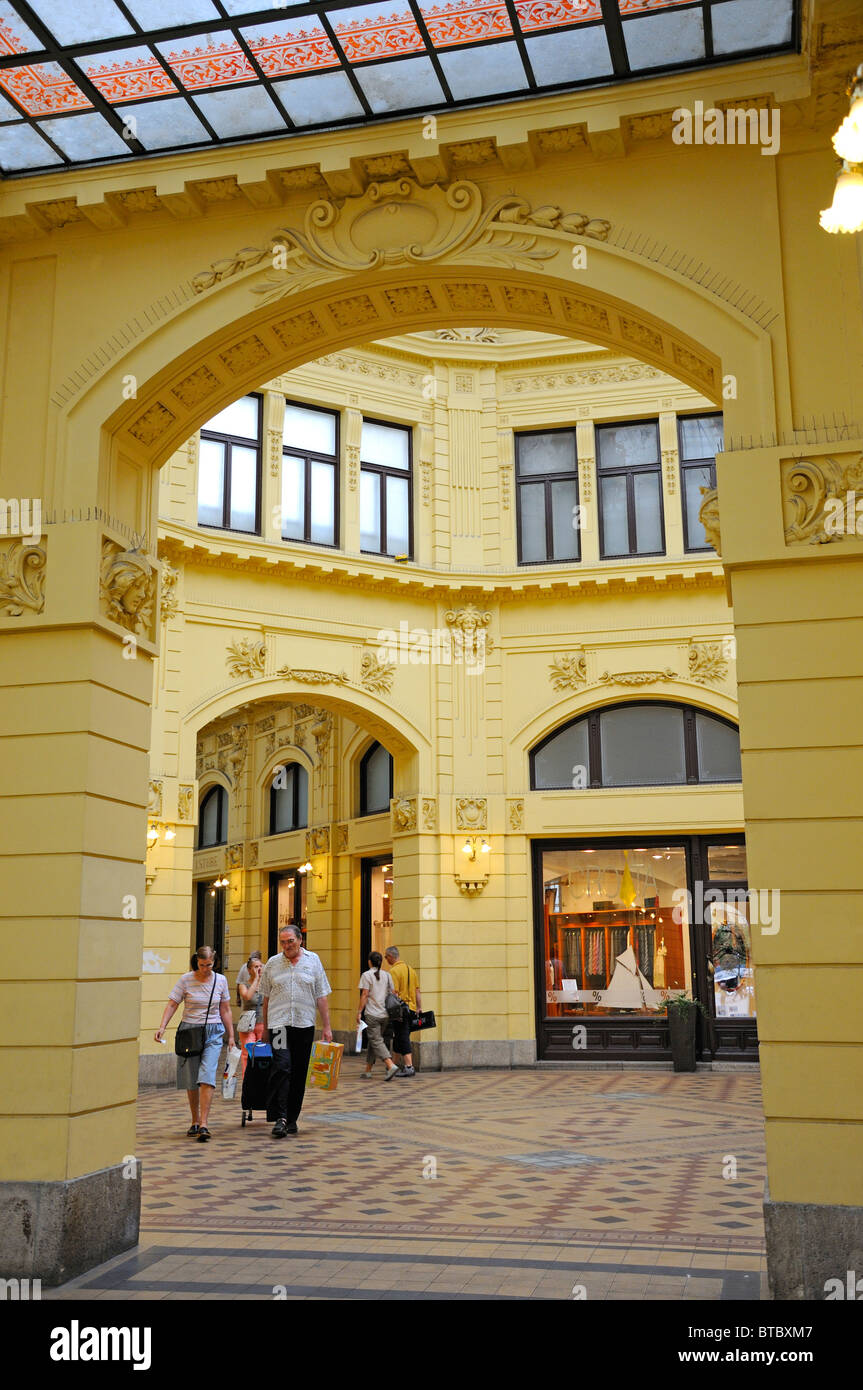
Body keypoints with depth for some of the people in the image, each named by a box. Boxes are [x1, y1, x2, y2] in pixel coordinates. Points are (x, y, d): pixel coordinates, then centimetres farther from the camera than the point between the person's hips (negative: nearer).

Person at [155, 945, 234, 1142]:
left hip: (213, 1032, 0)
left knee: (207, 1076, -15)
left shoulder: (221, 980, 4)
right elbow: (172, 1004, -5)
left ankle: (203, 1125, -17)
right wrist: (162, 1026, -19)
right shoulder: (186, 980, -3)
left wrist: (231, 1036, 10)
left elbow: (225, 1010, 11)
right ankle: (195, 1122, 22)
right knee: (191, 1081, 5)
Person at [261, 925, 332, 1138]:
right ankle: (280, 1117, -15)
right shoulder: (272, 964, 8)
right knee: (281, 1066, -16)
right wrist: (265, 1028, 12)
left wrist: (327, 1026, 2)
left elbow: (321, 996, 7)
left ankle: (292, 1119, 16)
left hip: (304, 1024, 1)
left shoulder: (313, 961, 7)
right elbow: (266, 998, 13)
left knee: (299, 1073, 6)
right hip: (279, 1022, -1)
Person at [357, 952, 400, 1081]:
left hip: (372, 1014, -6)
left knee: (376, 1041, -6)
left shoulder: (366, 975, -5)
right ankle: (368, 1070, 19)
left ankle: (391, 1066, -22)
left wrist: (359, 1012, -7)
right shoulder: (387, 975, 10)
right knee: (373, 1040, 15)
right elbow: (393, 993, 7)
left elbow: (364, 995, -11)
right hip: (385, 1014, 6)